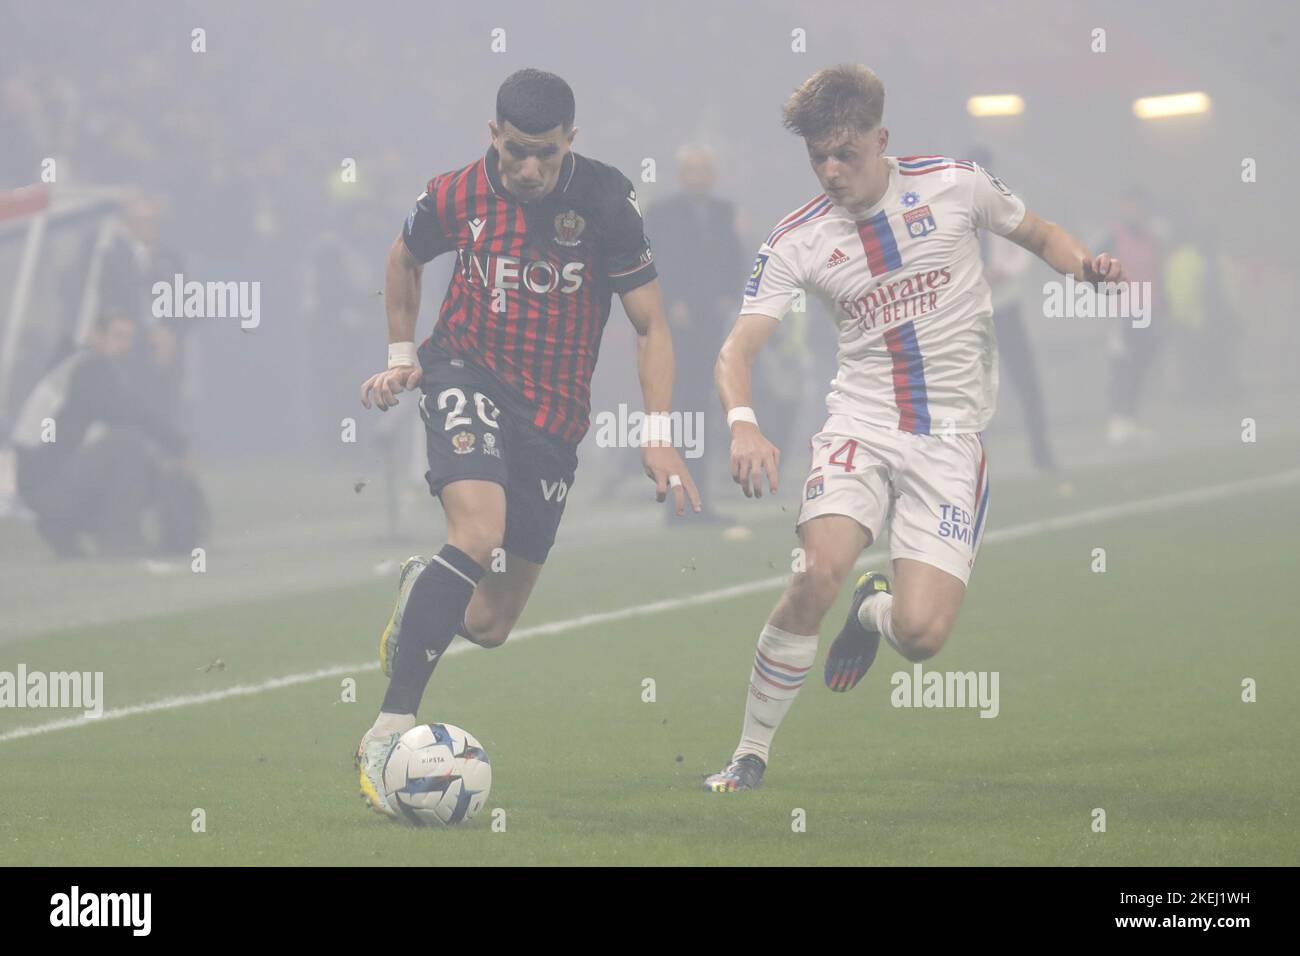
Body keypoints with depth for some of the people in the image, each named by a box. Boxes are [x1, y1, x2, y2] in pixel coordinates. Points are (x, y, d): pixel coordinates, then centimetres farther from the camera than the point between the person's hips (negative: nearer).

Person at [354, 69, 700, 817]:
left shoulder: (606, 202, -12)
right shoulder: (458, 197, -8)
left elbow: (650, 323, -6)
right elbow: (406, 259, 16)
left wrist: (659, 433, -15)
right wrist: (403, 356, 14)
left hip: (555, 412, 2)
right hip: (469, 373, -2)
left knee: (490, 627, 6)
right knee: (478, 534, -32)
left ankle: (422, 590, 46)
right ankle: (389, 733, -31)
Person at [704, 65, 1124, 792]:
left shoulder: (953, 185, -3)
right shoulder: (799, 240, -2)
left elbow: (1042, 236, 14)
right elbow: (739, 348, -7)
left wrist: (1083, 263, -10)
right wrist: (743, 425, -28)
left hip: (952, 437, 0)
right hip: (862, 426, 0)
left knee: (921, 635, -14)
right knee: (820, 573, -27)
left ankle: (875, 610, 27)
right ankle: (752, 754, -11)